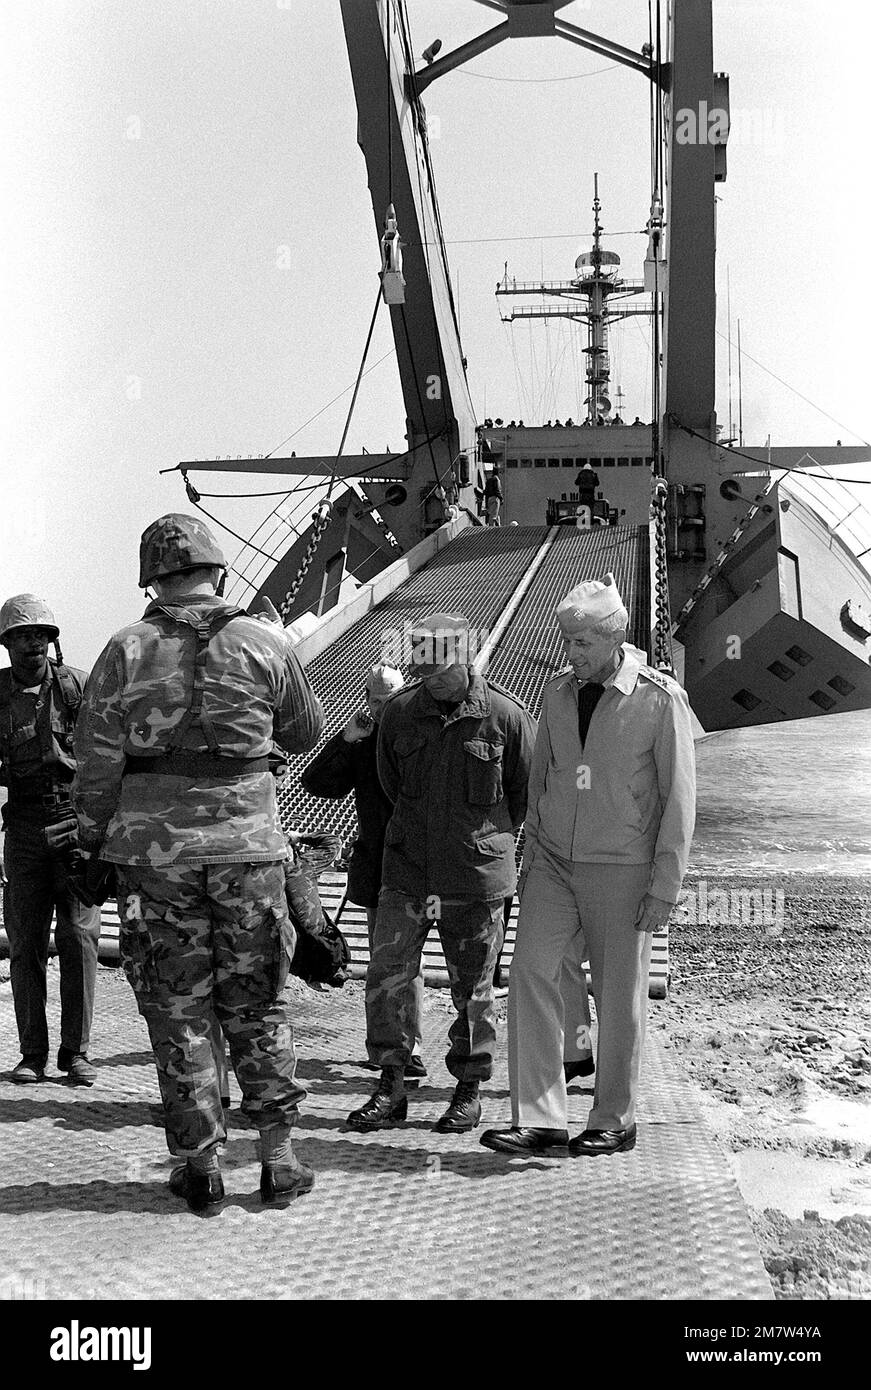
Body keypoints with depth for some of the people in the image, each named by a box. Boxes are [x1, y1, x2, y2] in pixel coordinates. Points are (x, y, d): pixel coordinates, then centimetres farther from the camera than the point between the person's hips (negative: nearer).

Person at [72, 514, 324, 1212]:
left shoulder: (127, 650, -3)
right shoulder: (262, 642, -1)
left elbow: (97, 759, -3)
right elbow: (306, 732, 13)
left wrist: (94, 836, 10)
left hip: (154, 841, 0)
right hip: (247, 838, 1)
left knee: (176, 1005, 8)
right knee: (258, 1002, 11)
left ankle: (200, 1162, 11)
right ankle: (278, 1155, 11)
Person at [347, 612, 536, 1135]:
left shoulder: (506, 716, -9)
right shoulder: (399, 712, -1)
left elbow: (528, 793, 6)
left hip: (476, 877, -2)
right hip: (406, 871, 3)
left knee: (473, 989, 7)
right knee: (387, 978, -3)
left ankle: (469, 1091, 21)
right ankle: (391, 1087, 9)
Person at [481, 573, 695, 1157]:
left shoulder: (660, 698, -8)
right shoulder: (558, 693, 6)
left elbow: (679, 795, -7)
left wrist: (666, 884, -9)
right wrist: (530, 854, 11)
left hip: (622, 869, -4)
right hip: (554, 864, 4)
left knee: (619, 998, 3)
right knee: (531, 972, -8)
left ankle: (615, 1120, 20)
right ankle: (540, 1117, -2)